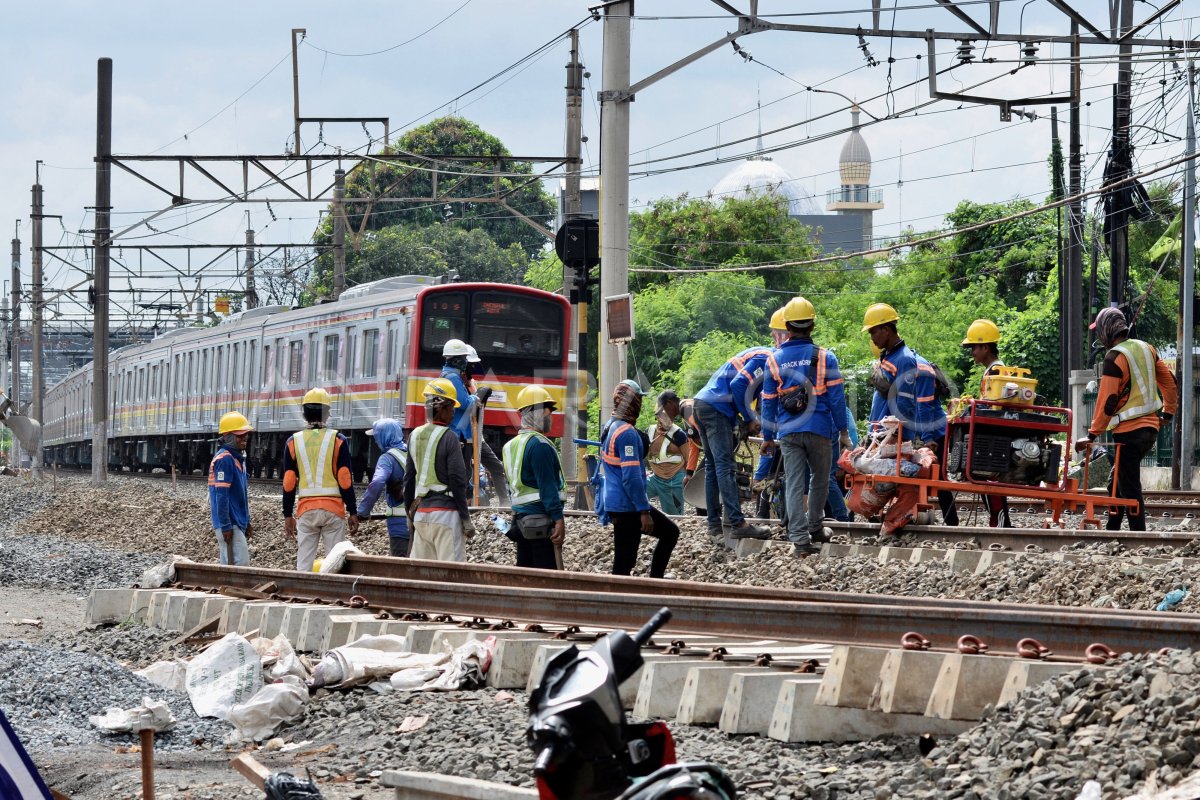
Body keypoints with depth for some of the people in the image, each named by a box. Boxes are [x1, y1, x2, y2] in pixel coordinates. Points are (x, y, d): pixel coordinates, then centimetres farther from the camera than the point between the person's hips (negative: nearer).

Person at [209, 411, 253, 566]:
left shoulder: (238, 458, 16)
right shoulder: (224, 459, -15)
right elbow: (221, 495, -19)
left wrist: (247, 522, 22)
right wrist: (226, 526, -21)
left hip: (238, 523, 10)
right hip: (229, 524, -10)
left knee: (228, 566, 11)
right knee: (241, 564, -14)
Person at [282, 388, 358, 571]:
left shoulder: (293, 442, 2)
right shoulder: (338, 440, -3)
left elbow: (289, 483, 3)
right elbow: (345, 480, -5)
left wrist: (288, 515, 9)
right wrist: (353, 513, 1)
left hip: (306, 510, 2)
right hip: (333, 508, -1)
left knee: (304, 565, 4)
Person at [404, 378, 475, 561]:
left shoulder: (414, 436, 10)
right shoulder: (448, 437, -10)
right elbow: (457, 481, -11)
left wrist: (410, 512, 24)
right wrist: (466, 519, -6)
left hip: (421, 511, 7)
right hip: (445, 510, -7)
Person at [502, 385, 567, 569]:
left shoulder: (512, 445, 16)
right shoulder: (539, 445, -13)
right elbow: (548, 486, -18)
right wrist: (559, 519, -18)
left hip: (520, 516, 9)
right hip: (540, 517, -9)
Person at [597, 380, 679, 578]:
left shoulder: (609, 428, 12)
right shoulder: (627, 433, -18)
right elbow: (631, 476, -23)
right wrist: (644, 511, -21)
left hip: (614, 502, 10)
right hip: (628, 507, -10)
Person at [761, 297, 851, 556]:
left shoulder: (774, 360, 4)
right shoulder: (824, 357, -2)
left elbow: (768, 401, 7)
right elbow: (836, 396, -3)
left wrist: (768, 436, 15)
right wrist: (843, 430, 5)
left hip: (788, 432, 1)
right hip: (819, 429, -1)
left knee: (794, 485, 1)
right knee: (819, 479, 17)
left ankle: (800, 539, -7)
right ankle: (815, 528, 28)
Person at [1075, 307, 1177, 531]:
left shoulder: (1115, 358, -14)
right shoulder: (1145, 348, 9)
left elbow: (1107, 401, -17)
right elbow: (1168, 380, 16)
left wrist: (1092, 435, -13)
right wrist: (1168, 411, 29)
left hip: (1129, 431, -8)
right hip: (1150, 427, 8)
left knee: (1129, 488, -4)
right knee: (1116, 481, 19)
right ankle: (1111, 531, 21)